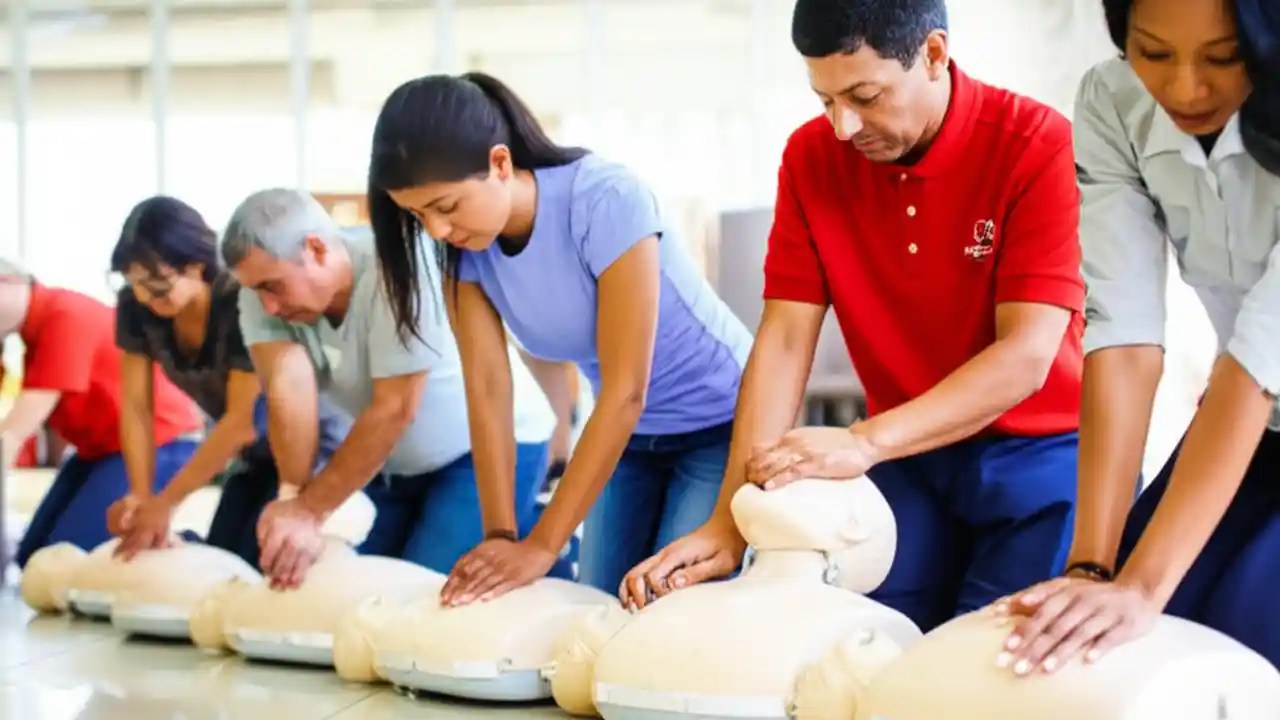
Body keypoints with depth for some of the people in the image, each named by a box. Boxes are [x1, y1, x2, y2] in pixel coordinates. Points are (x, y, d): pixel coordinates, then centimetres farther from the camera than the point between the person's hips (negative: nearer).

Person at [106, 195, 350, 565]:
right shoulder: (135, 307, -14)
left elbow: (242, 421, -31)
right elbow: (136, 408, -11)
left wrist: (165, 502, -29)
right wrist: (140, 495, -24)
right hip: (255, 454, 7)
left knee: (253, 565, -14)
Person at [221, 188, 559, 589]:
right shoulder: (264, 287, -12)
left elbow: (394, 411, -30)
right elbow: (288, 390, -25)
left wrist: (309, 509, -29)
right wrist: (292, 500, -38)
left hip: (489, 448, -7)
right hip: (396, 462, 7)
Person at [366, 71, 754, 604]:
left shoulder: (605, 200, -30)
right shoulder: (462, 246, -13)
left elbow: (626, 390, -30)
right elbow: (487, 387, -14)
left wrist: (542, 545, -31)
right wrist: (499, 534, -25)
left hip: (721, 424, -5)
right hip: (625, 433, 6)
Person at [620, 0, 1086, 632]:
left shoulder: (1038, 146, -19)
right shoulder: (811, 158, -4)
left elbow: (1025, 356, -24)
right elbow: (784, 339, -8)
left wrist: (864, 442, -35)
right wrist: (731, 522, -18)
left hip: (1039, 456, -4)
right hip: (908, 460, 4)